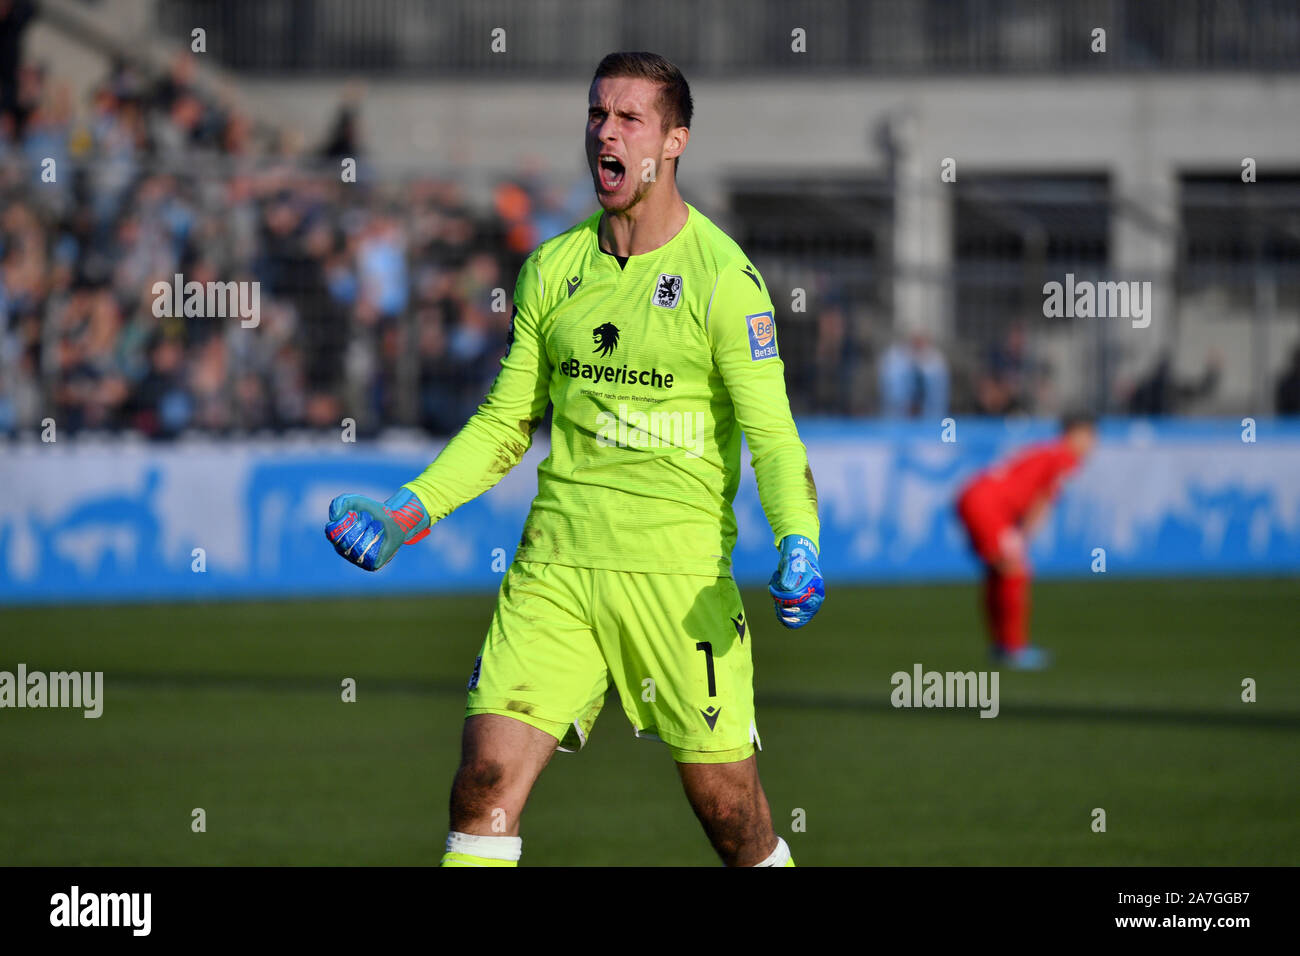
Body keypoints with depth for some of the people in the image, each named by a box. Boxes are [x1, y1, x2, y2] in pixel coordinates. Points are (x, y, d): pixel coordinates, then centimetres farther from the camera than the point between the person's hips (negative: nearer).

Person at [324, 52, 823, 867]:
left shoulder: (723, 275, -5)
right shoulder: (552, 269, 10)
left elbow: (772, 434, -7)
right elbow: (508, 421, 18)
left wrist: (797, 543, -24)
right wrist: (413, 509, 7)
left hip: (680, 573, -4)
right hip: (555, 564, 4)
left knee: (730, 811, 1)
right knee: (486, 783, -9)